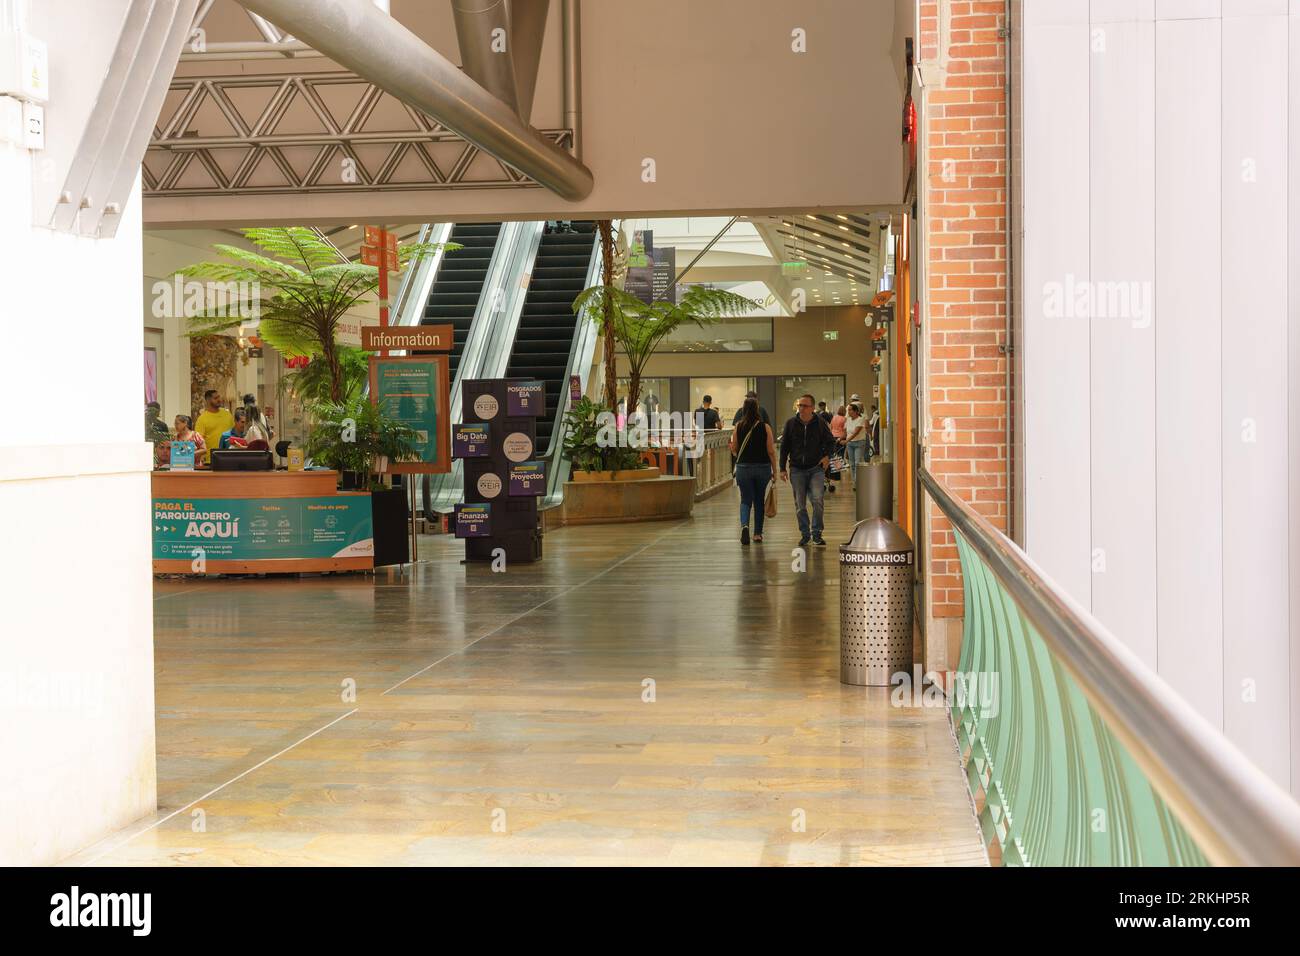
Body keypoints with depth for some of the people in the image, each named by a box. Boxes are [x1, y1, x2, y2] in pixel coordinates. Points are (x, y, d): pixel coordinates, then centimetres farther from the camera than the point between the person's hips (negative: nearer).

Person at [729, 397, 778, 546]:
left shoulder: (738, 427, -5)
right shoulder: (765, 427, -7)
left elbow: (734, 450, 2)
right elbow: (771, 451, -7)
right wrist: (775, 471, 1)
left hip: (743, 467, 0)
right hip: (763, 467, 0)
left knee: (746, 500, 7)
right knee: (759, 500, 15)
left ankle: (744, 525, -19)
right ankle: (758, 533, 20)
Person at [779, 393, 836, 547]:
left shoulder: (820, 424, 1)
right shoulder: (791, 424, 4)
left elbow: (831, 442, 14)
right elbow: (784, 447, 8)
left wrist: (827, 456, -4)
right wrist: (783, 468, 3)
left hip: (816, 469, -2)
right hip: (797, 470, 2)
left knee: (817, 500, -16)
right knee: (800, 505, 5)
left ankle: (816, 533, -4)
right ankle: (805, 534, 18)